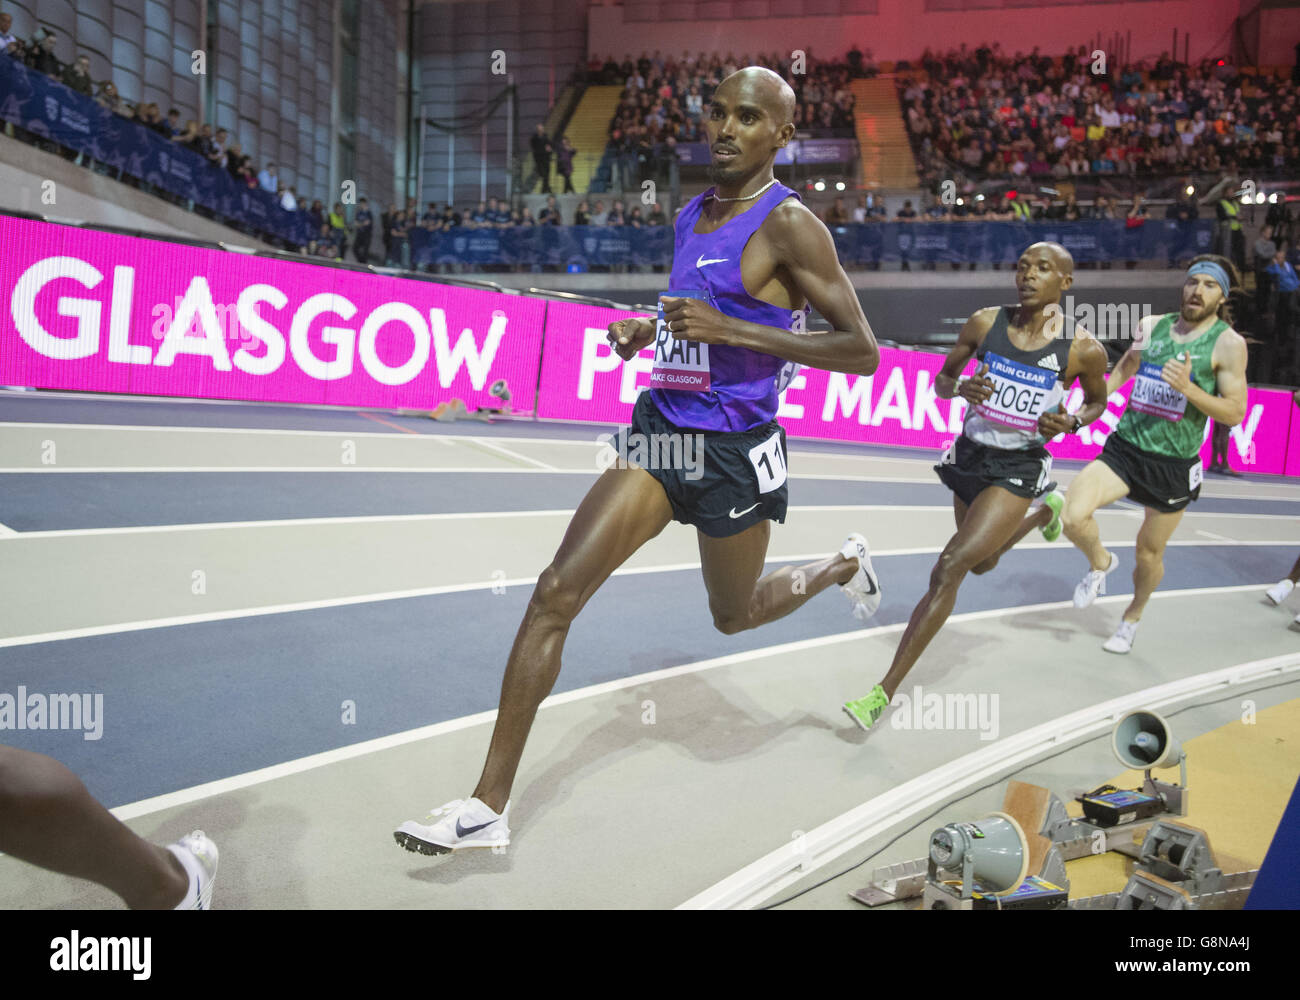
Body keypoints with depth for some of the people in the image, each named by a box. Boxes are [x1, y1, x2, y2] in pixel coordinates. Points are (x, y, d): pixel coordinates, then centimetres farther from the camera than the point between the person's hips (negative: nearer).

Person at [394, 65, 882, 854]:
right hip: (662, 429, 6)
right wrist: (647, 329, 6)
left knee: (733, 616, 16)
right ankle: (490, 805, -1)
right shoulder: (694, 215, 11)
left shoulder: (789, 224, -12)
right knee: (556, 592, -8)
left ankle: (844, 566, 49)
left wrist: (732, 330, -22)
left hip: (734, 449, -6)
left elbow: (863, 351, -15)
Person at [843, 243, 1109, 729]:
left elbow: (1098, 401, 8)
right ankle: (1047, 511, 59)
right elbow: (941, 379, 5)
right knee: (983, 564, 27)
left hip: (1018, 470, -5)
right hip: (970, 454, 5)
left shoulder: (1083, 349, -12)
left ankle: (886, 691, -12)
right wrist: (960, 389, -19)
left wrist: (1071, 422, -14)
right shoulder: (985, 322, -7)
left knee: (949, 569, -19)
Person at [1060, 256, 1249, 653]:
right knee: (1074, 516, -21)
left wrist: (1188, 388, -24)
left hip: (1174, 464, -2)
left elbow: (1235, 412, -10)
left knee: (1149, 551, 12)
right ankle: (1100, 562, 13)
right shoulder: (1150, 326, 4)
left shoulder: (1228, 343, -7)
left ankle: (1133, 616, 41)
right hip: (1125, 448, 2)